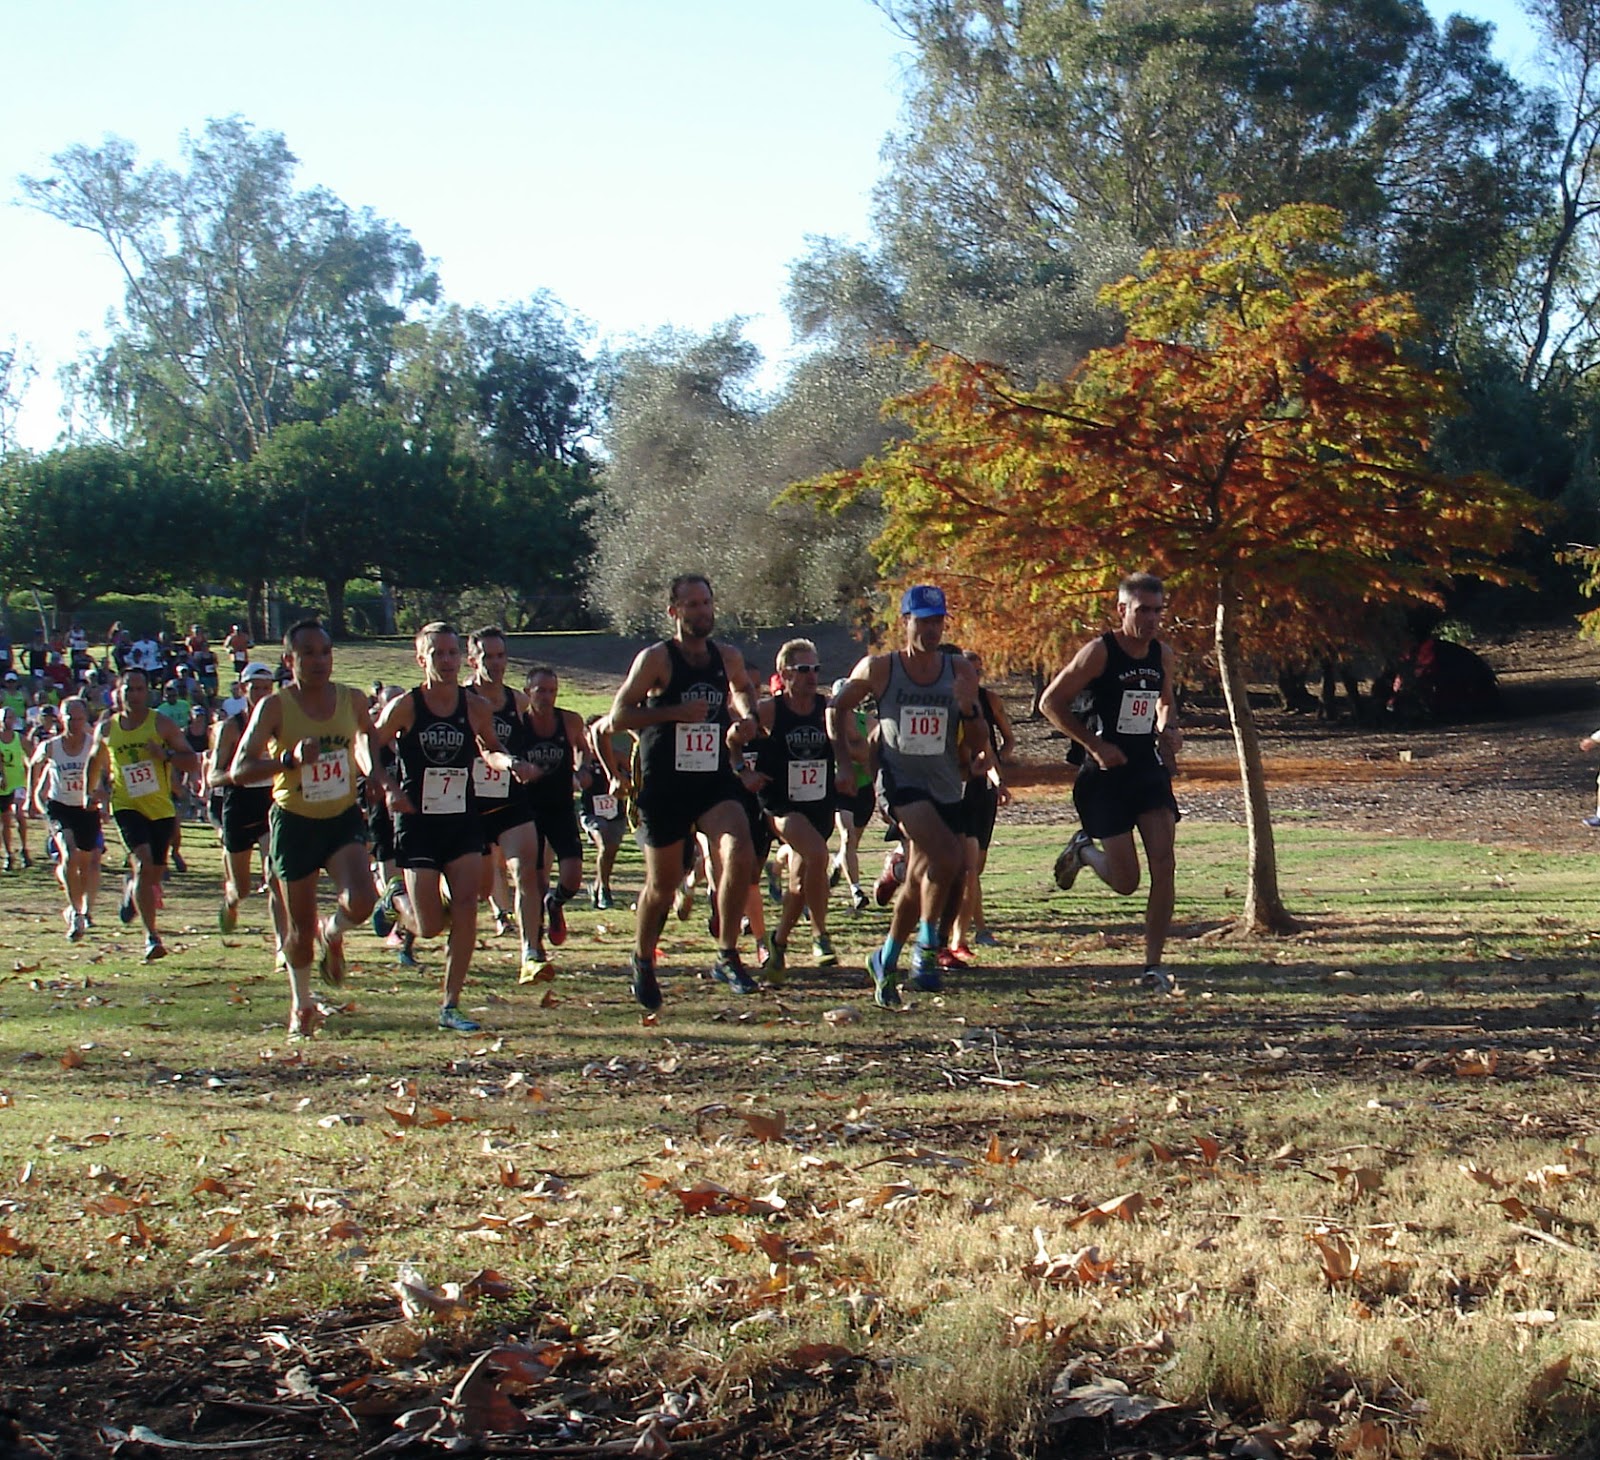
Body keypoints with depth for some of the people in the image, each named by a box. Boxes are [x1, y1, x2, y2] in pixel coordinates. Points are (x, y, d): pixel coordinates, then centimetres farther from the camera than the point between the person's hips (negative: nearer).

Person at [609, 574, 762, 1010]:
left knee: (741, 855, -22)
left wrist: (745, 719, 9)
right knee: (663, 883, 7)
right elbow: (618, 716, -11)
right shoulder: (655, 659, -7)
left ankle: (727, 955, -8)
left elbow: (743, 688, 30)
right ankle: (642, 961, 33)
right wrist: (675, 712, -21)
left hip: (715, 780, 3)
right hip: (664, 785, -3)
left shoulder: (728, 658, 7)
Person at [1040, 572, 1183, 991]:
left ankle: (1153, 964, -1)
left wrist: (1167, 729, 3)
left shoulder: (1164, 656, 6)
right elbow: (1050, 702, -9)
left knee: (1164, 866, -9)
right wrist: (1095, 745, -15)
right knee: (1126, 882, -4)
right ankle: (1083, 851, 30)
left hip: (1149, 768, 5)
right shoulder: (1099, 652, -12)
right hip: (1106, 773, -5)